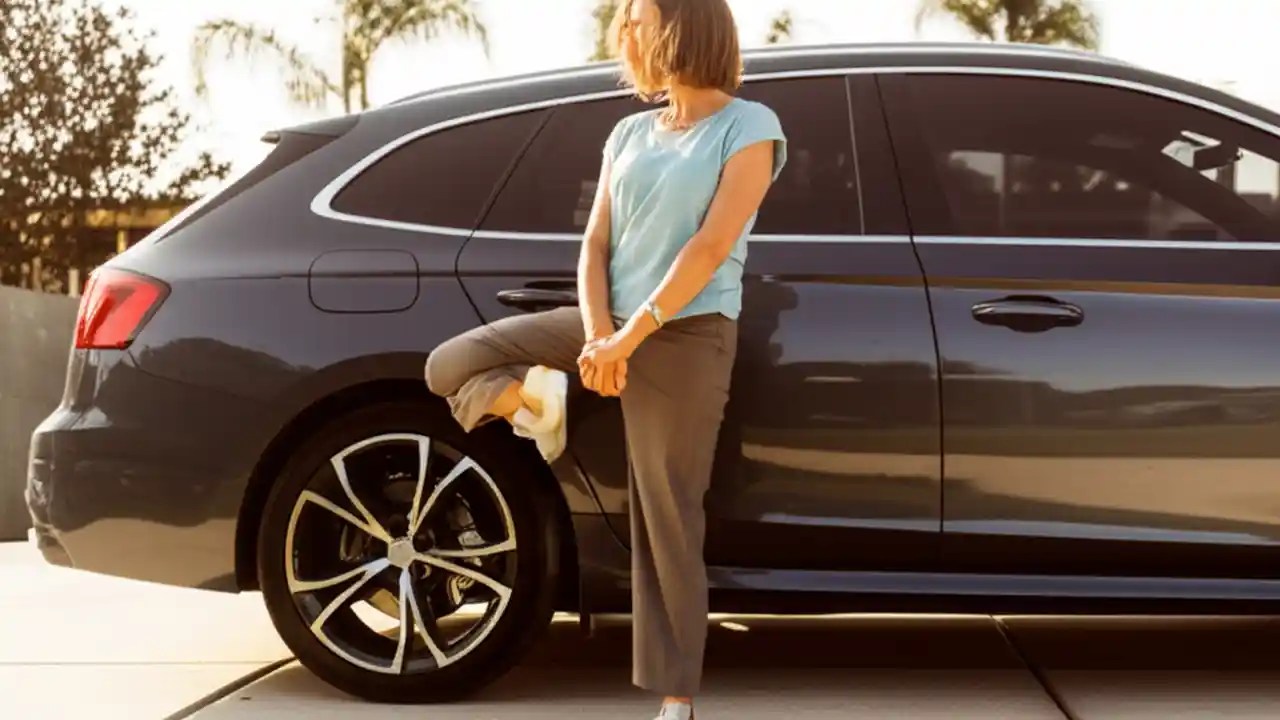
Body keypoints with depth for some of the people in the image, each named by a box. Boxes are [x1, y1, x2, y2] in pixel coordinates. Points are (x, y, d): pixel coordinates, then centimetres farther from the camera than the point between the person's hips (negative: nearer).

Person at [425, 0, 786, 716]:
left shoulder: (749, 127, -5)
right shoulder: (630, 133, 13)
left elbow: (712, 245, -14)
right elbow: (595, 245, 6)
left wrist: (630, 337, -19)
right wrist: (596, 335, -12)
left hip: (685, 337, -5)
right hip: (612, 322, 6)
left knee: (668, 520, -2)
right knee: (450, 365, -6)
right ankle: (541, 399, 20)